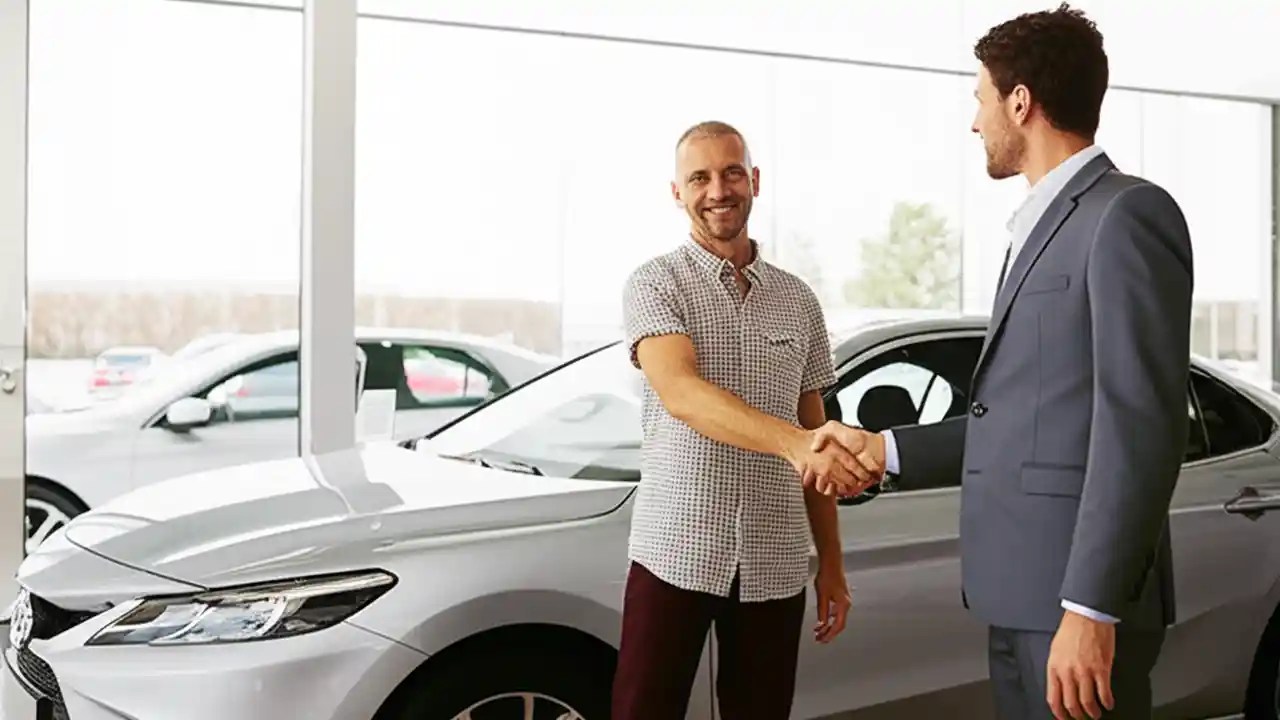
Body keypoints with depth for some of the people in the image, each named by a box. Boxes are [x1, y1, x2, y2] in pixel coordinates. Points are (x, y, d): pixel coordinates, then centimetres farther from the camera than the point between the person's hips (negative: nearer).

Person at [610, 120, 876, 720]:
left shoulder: (797, 301, 11)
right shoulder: (655, 283, -2)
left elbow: (815, 435, 15)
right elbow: (680, 392, -20)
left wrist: (831, 563, 11)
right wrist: (793, 443, -35)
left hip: (775, 561, 4)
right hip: (675, 551, -3)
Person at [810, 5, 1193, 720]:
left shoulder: (1127, 213, -10)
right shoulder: (1043, 229, 18)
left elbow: (1141, 422, -18)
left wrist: (1091, 607, -22)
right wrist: (886, 450, 13)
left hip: (1081, 593, -9)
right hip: (1020, 592, 9)